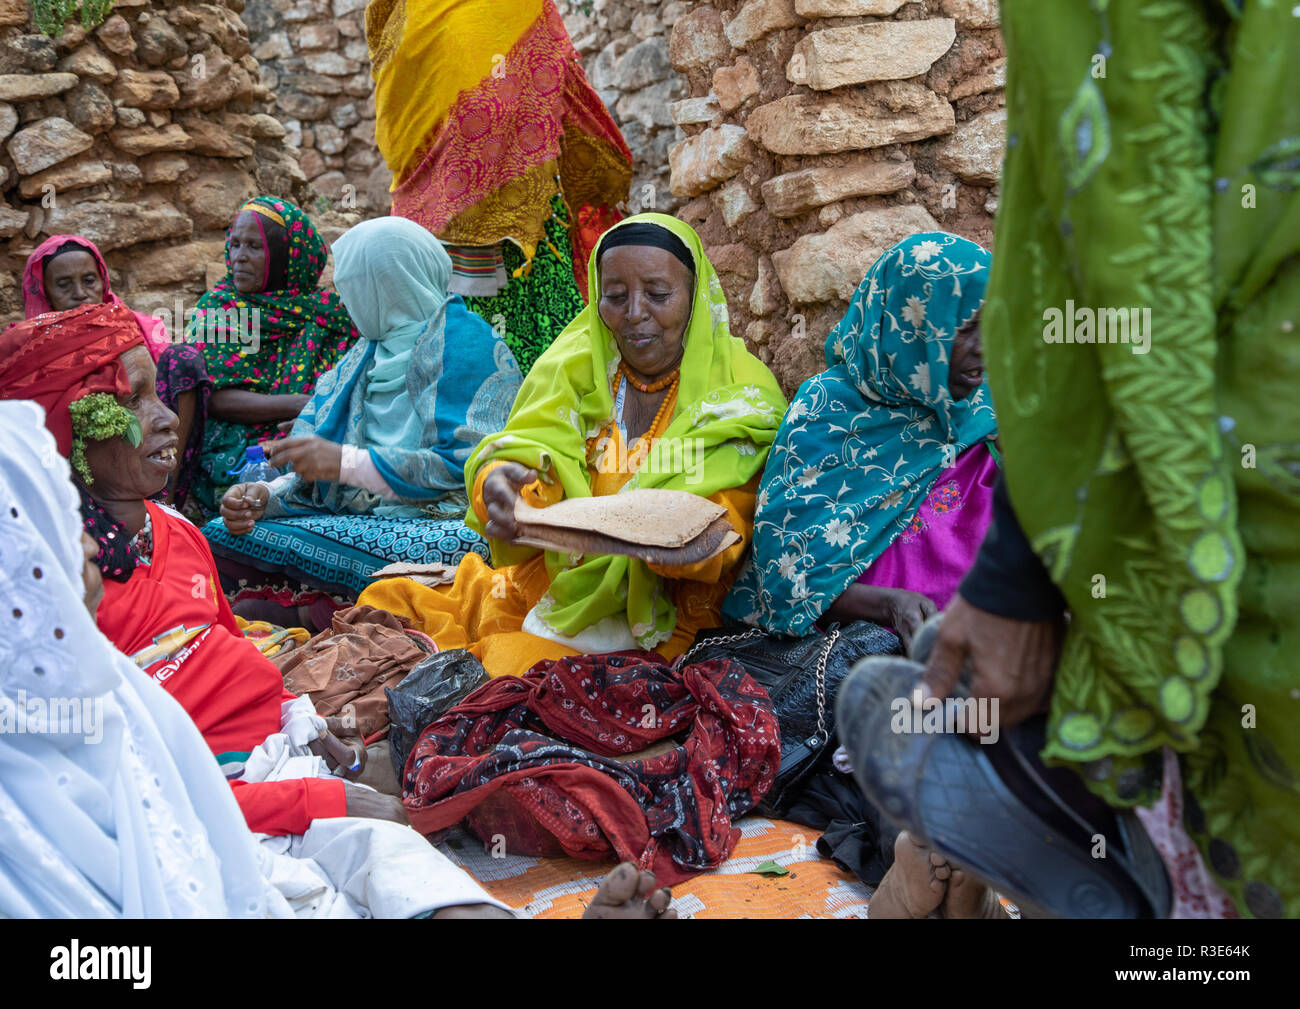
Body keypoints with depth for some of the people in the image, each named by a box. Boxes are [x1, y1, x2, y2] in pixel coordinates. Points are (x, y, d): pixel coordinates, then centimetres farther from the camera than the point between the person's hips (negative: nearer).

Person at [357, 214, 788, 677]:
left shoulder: (741, 393, -4)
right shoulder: (573, 365, 6)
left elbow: (722, 529, -13)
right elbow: (529, 451, -7)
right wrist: (497, 485, -32)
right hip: (552, 584, 4)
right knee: (389, 600, -8)